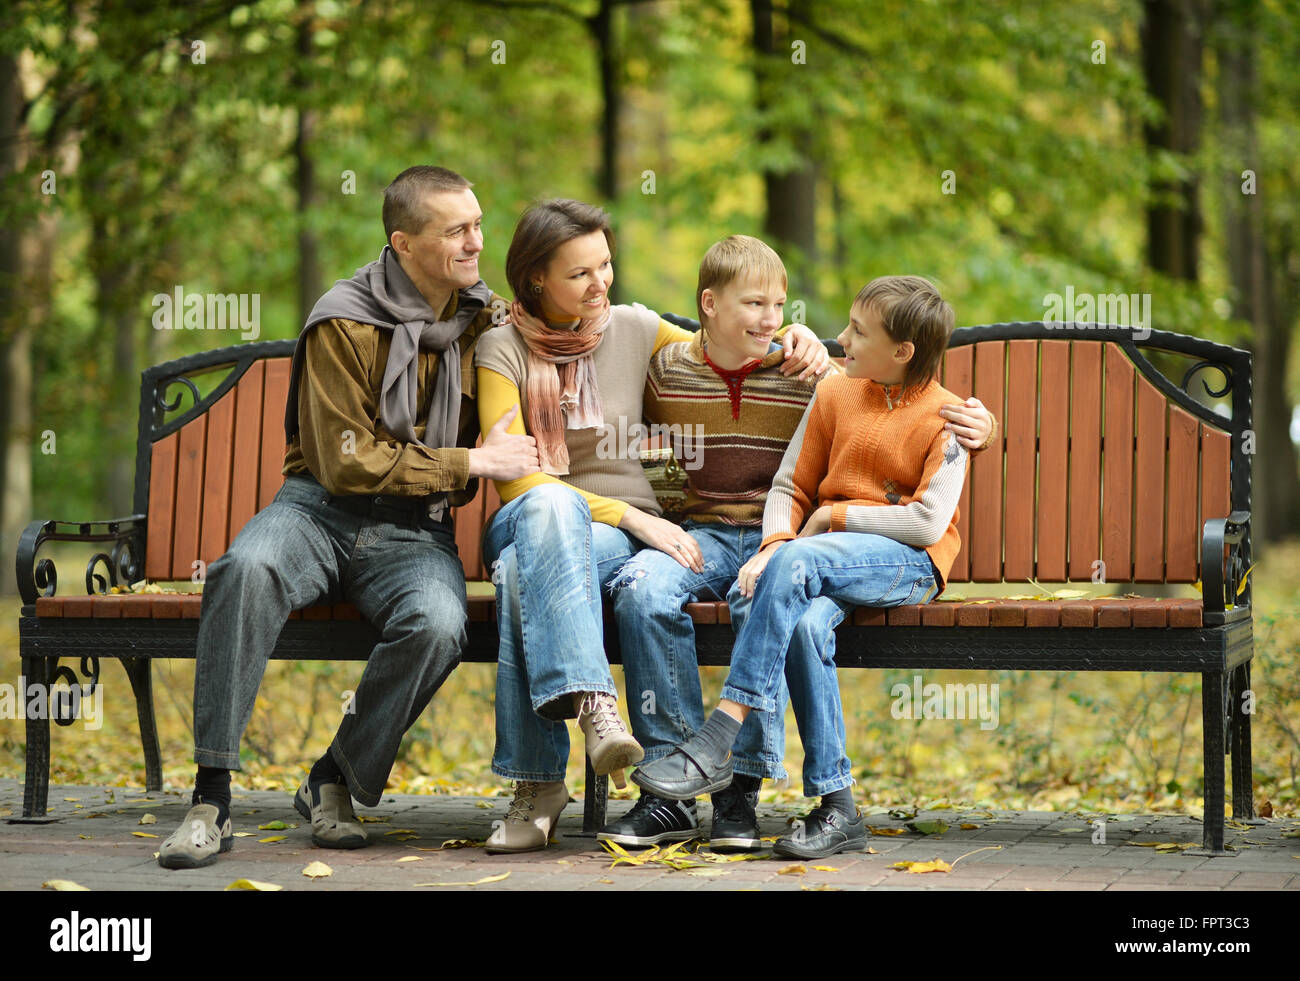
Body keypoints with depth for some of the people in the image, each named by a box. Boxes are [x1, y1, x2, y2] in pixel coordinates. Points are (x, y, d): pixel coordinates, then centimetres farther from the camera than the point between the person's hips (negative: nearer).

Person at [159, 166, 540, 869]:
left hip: (414, 531, 3)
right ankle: (212, 796, -31)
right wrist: (472, 461, -11)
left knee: (438, 624, -33)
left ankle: (334, 785, -11)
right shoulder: (345, 323, -5)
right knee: (248, 568, -37)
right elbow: (347, 464, -10)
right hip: (321, 508, -2)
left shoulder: (487, 316, 11)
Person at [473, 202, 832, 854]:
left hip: (619, 534, 1)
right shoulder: (502, 350, 2)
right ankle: (591, 704, -53)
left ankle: (537, 784, -39)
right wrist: (629, 515, -15)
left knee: (523, 574, -36)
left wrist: (795, 336, 8)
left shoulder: (633, 329, 10)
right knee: (551, 504, -40)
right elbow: (514, 481, -6)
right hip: (524, 525, -1)